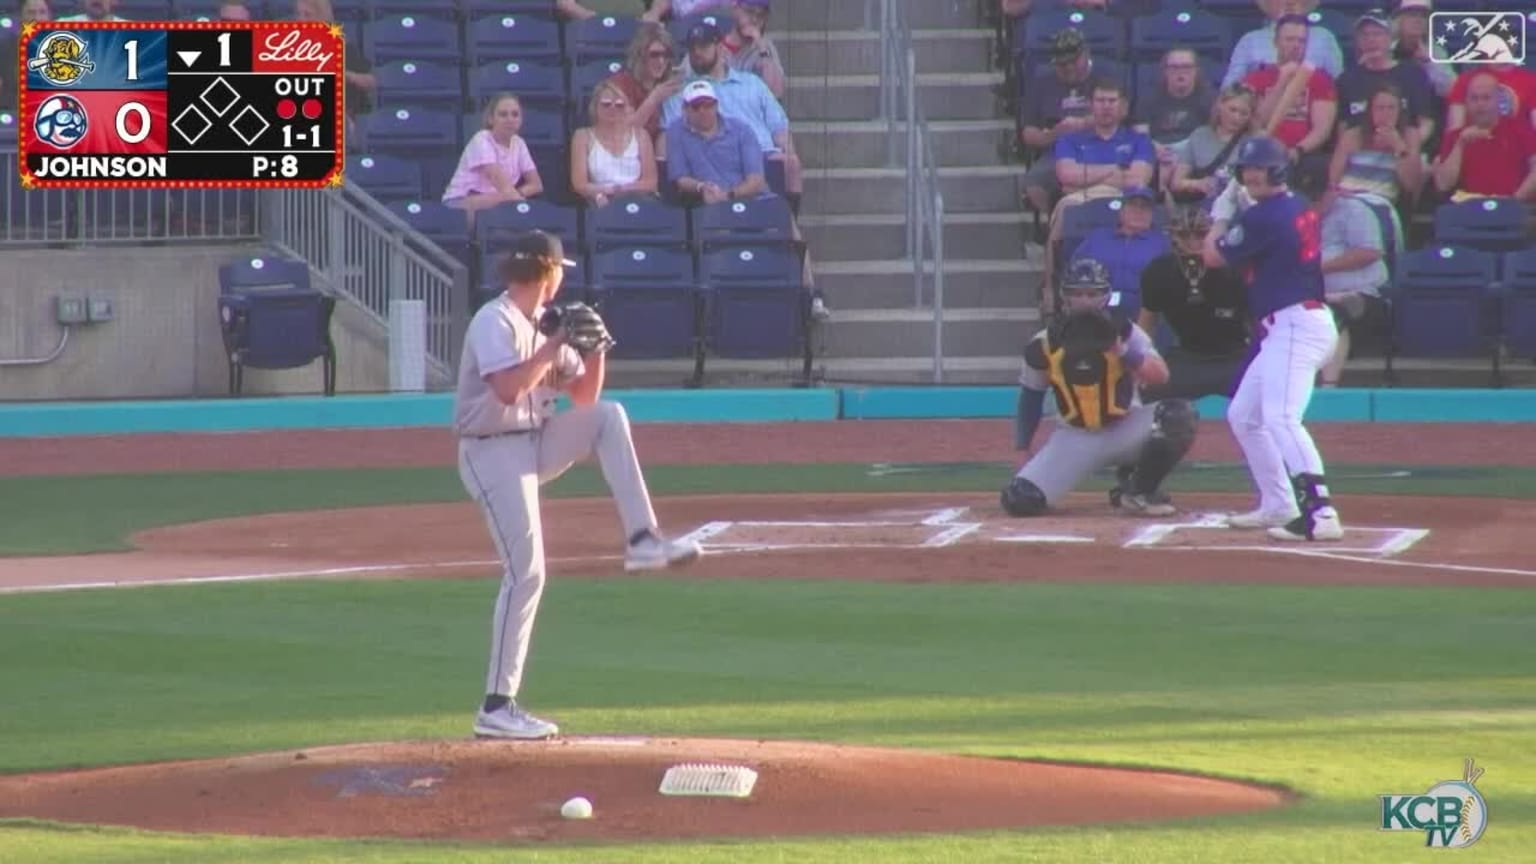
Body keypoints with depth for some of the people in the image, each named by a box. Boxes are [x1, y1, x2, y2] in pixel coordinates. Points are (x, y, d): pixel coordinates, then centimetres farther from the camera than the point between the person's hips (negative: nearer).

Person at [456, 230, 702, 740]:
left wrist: (595, 349, 1)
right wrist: (555, 344, -21)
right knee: (525, 572, -13)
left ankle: (641, 540, -11)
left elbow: (584, 396, 17)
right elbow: (508, 390, -29)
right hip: (494, 453, -8)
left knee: (607, 417, -8)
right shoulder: (494, 323, -13)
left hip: (537, 445, 8)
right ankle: (496, 707, -11)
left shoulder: (545, 326, 12)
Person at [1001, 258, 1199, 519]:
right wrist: (1022, 452, 4)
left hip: (1125, 429, 0)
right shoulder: (1044, 345, -6)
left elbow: (1160, 376, -23)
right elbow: (1031, 397, 6)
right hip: (1075, 438, 0)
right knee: (1020, 501, -20)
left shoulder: (1124, 332, -9)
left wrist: (1121, 350, -36)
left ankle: (1139, 491, -8)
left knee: (1181, 417, -30)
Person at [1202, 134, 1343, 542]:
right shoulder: (1300, 209, 14)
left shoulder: (1263, 217, -14)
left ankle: (1320, 513, -37)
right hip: (1285, 329, 11)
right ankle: (1278, 506, 24)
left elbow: (1213, 256, -2)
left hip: (1296, 325, -11)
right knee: (1243, 415, 21)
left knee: (1280, 417, -25)